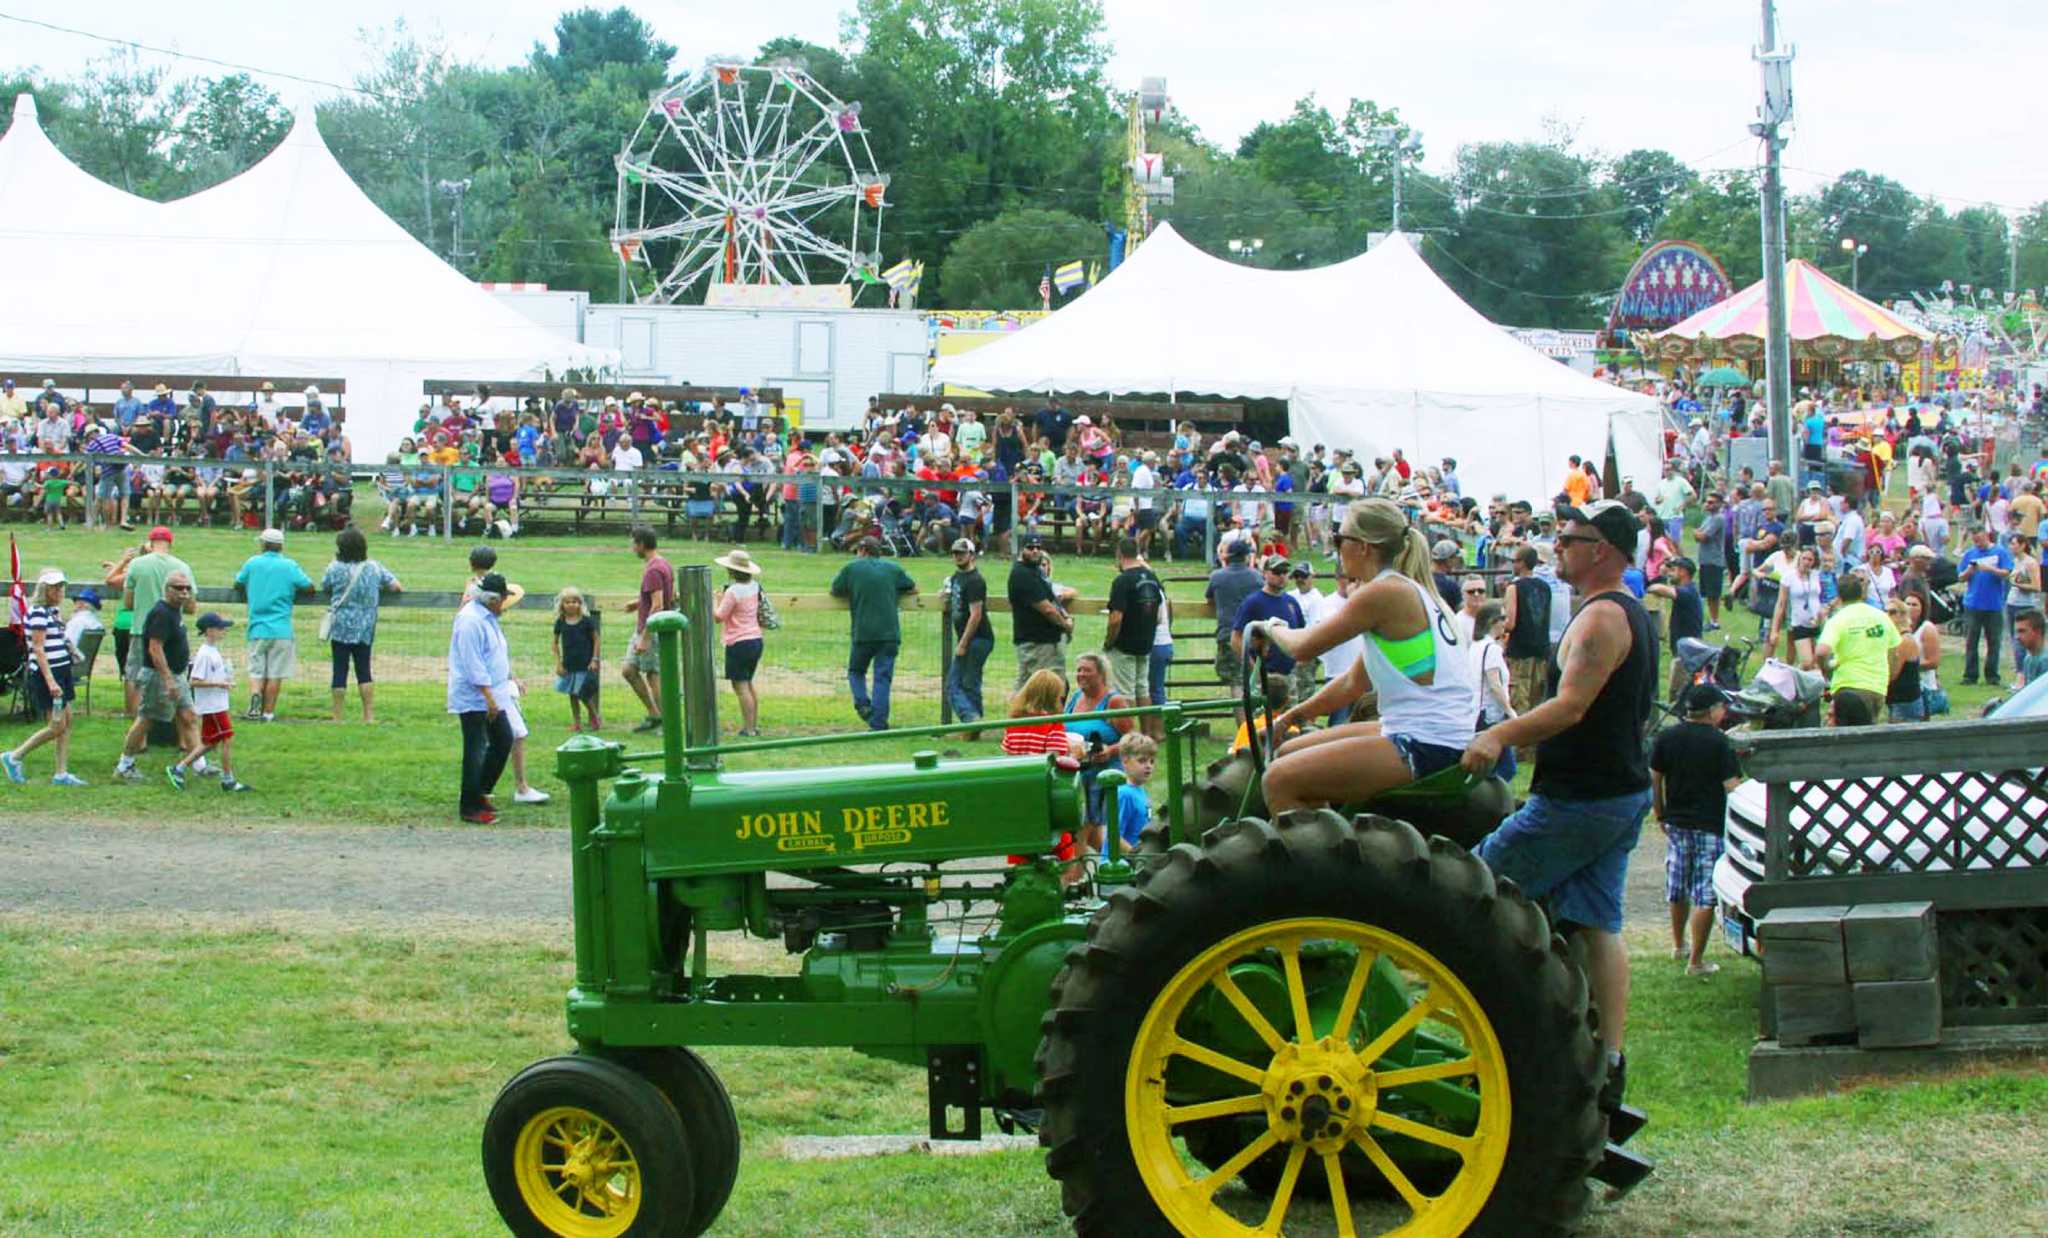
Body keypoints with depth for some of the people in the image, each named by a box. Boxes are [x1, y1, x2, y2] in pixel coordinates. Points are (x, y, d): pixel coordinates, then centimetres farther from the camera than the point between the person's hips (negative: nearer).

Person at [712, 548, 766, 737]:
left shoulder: (733, 591, -18)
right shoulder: (754, 586, 5)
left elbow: (718, 617, -14)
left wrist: (716, 600, 4)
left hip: (739, 643, -8)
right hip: (756, 639, 8)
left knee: (741, 686, -3)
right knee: (748, 685, 19)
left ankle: (749, 729, -4)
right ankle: (754, 725, 22)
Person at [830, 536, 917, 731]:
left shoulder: (851, 568, 4)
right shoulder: (894, 568, 10)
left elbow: (835, 591, 13)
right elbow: (914, 589, 20)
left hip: (862, 633, -1)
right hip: (889, 633, 1)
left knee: (856, 671, 20)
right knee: (883, 678, 2)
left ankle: (862, 703, -4)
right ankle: (878, 724, -4)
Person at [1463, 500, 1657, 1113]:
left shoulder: (1602, 618, -16)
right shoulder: (1631, 615, 17)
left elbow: (1571, 707, -27)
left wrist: (1501, 735, -35)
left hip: (1579, 802, -10)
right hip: (1621, 794, 10)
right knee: (1597, 926, 8)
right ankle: (1609, 1063, 5)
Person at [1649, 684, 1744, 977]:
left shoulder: (1666, 738, 2)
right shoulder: (1719, 742, -13)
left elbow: (1654, 780, 7)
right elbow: (1732, 787, -15)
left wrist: (1661, 816, 18)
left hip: (1676, 823, 6)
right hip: (1710, 826, -6)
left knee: (1677, 889, 21)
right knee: (1706, 895, -3)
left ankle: (1679, 944, 39)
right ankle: (1696, 960, -5)